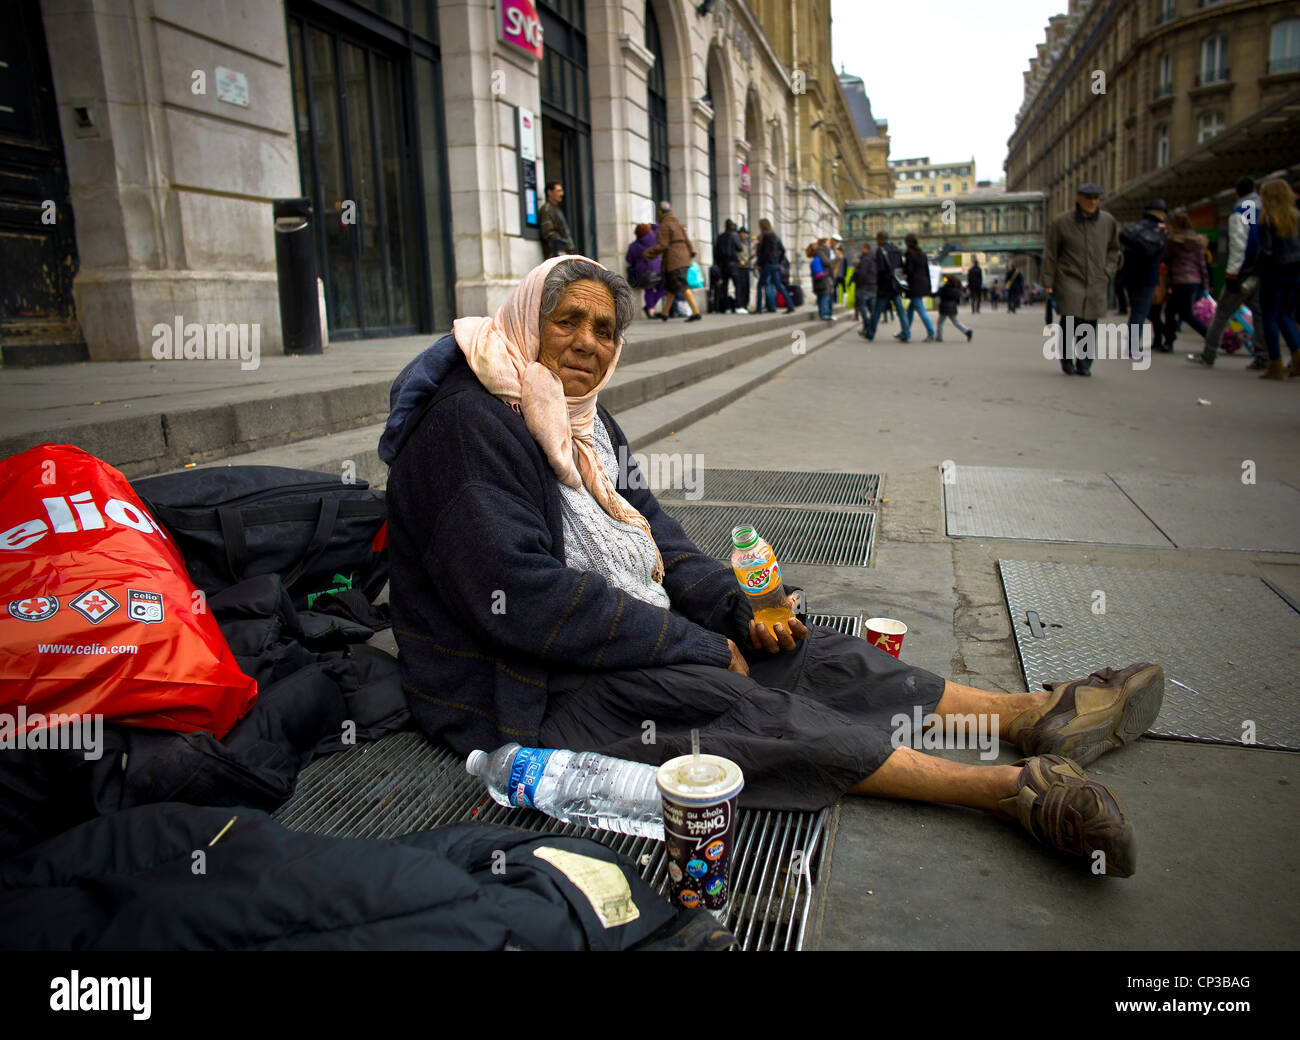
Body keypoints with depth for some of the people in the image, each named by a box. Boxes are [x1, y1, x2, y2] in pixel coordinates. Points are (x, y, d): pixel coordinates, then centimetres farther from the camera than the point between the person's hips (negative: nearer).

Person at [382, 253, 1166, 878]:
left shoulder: (582, 417, 10)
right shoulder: (469, 425, -19)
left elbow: (649, 531, 13)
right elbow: (520, 599, -26)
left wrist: (738, 607, -5)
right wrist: (698, 646, -19)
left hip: (629, 630, 9)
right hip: (526, 689, -8)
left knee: (814, 654, -5)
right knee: (746, 708, -24)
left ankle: (1035, 717, -4)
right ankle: (1015, 789, -26)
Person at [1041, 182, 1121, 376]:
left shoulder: (1108, 222, 5)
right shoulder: (1061, 222, -4)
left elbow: (1113, 249, 19)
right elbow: (1050, 254, 1)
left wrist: (1106, 272, 7)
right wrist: (1047, 283, 0)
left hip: (1096, 283, 3)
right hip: (1069, 280, -3)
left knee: (1090, 325, -1)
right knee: (1070, 320, -14)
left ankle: (1084, 364, 13)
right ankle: (1066, 358, 9)